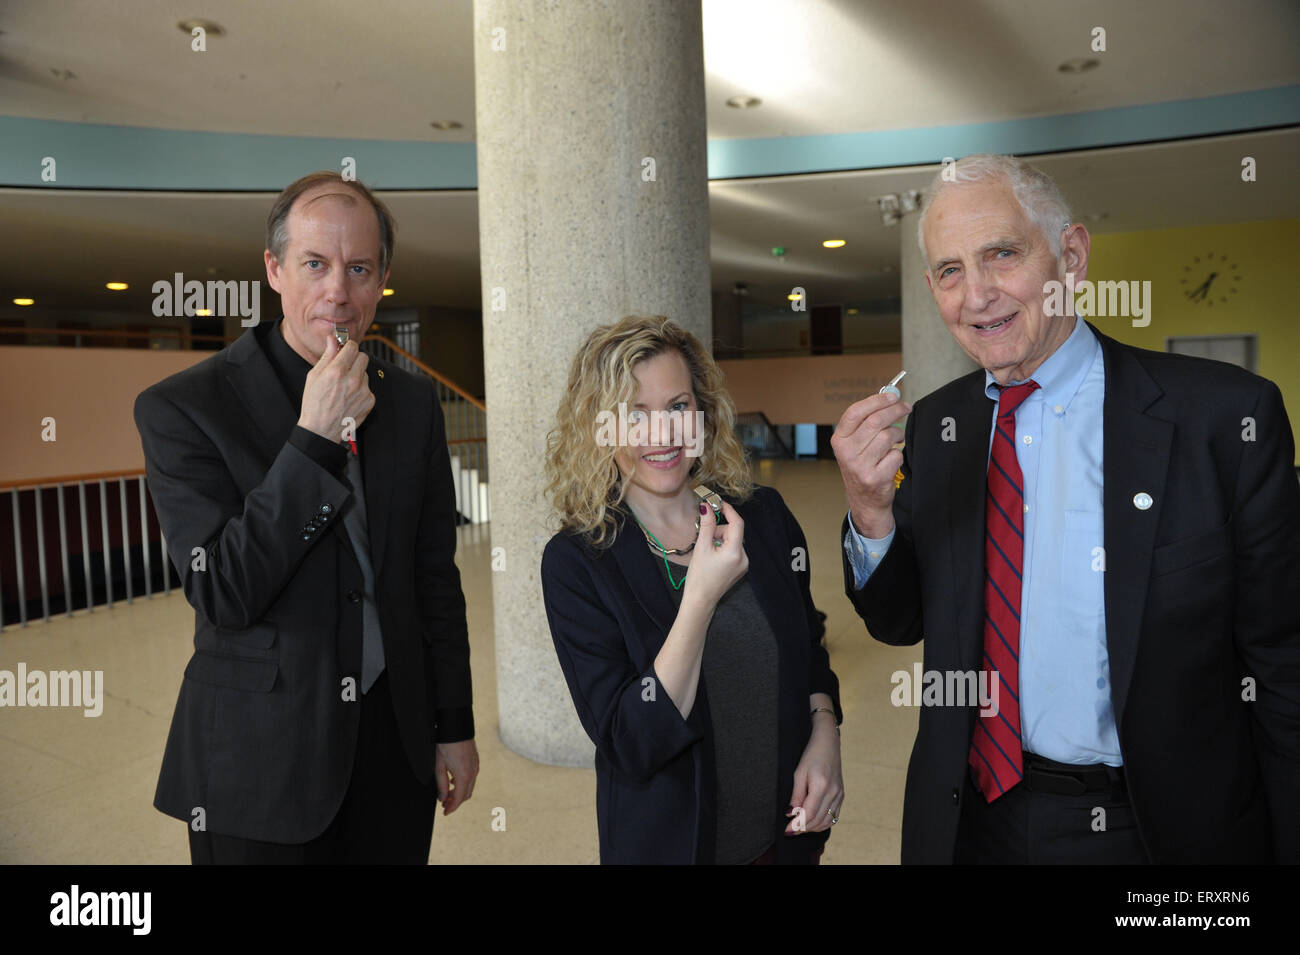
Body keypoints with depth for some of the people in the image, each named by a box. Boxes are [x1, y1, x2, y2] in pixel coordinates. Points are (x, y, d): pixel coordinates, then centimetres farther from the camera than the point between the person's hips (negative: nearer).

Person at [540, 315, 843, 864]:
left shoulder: (766, 516, -8)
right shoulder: (575, 561, -18)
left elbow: (810, 649, 7)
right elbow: (629, 749, -23)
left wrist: (825, 737, -11)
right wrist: (701, 599, -31)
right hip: (667, 841, -3)